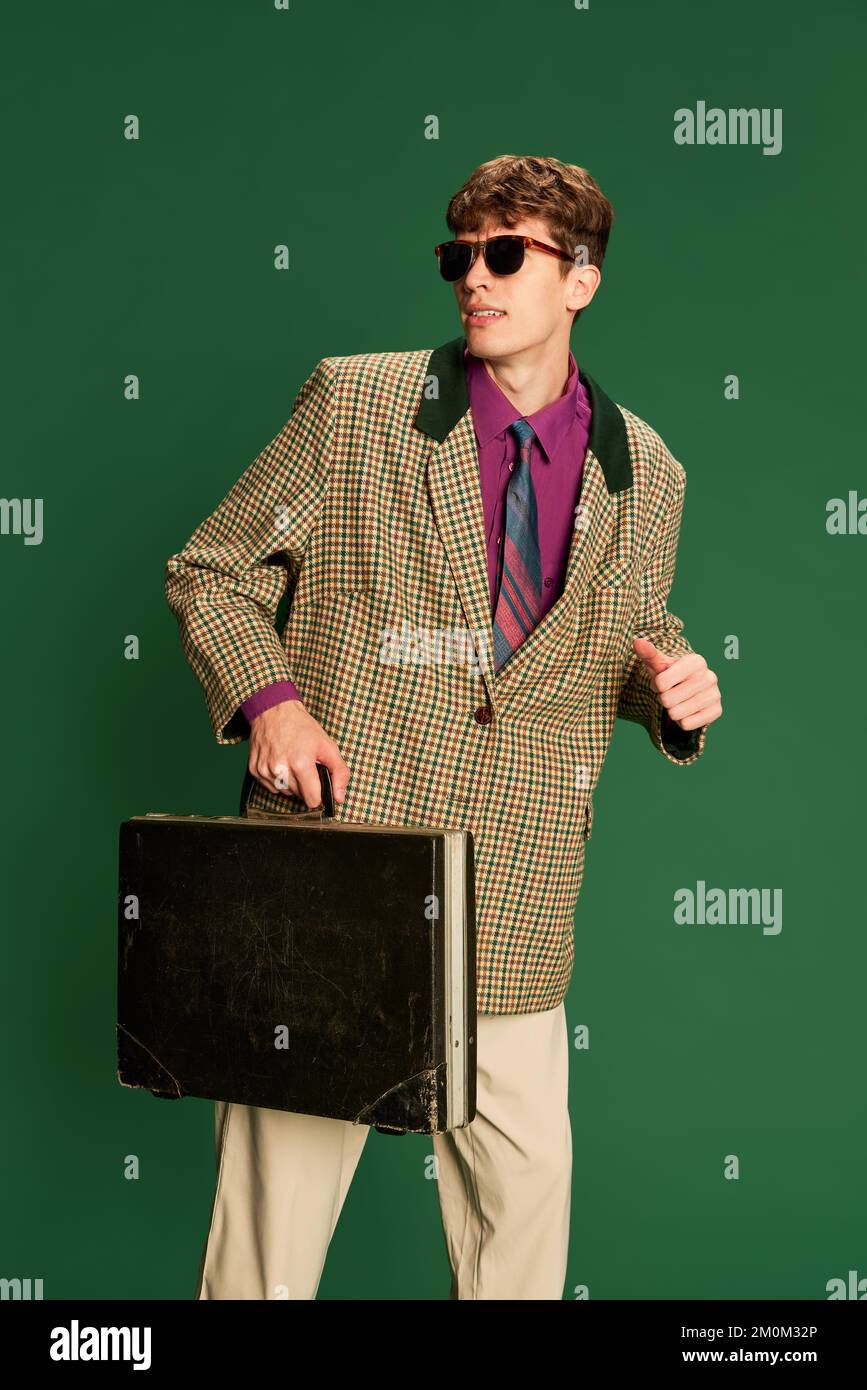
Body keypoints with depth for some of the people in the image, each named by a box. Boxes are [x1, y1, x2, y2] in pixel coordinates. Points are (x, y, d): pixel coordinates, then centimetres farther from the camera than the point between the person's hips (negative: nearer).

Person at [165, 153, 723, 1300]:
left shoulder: (644, 474, 7)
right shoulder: (355, 402, -1)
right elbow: (211, 573, 4)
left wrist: (670, 682, -3)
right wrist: (269, 700, -13)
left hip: (512, 921, 3)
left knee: (526, 1186, 12)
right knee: (277, 1197, 6)